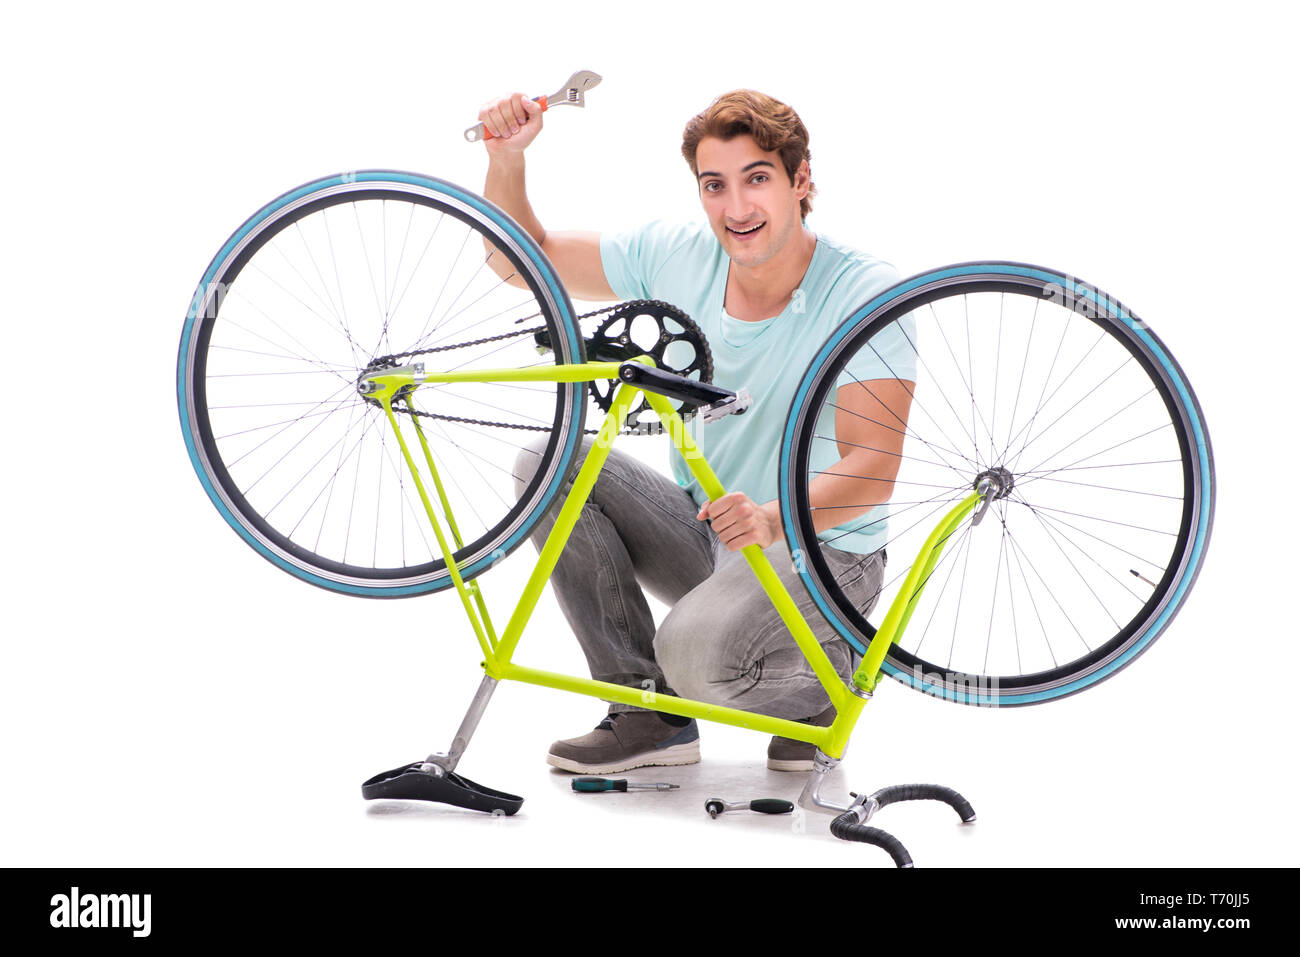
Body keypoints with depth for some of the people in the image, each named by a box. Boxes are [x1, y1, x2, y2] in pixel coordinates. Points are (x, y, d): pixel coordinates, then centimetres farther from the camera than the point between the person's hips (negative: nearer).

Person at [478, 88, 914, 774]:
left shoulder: (866, 293, -19)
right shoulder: (678, 257, -4)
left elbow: (874, 469, -26)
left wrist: (771, 518, -43)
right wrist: (507, 157, -13)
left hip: (821, 548, -6)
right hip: (702, 533, 6)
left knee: (695, 653, -34)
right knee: (546, 464, -13)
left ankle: (825, 681, 3)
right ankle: (649, 712, -6)